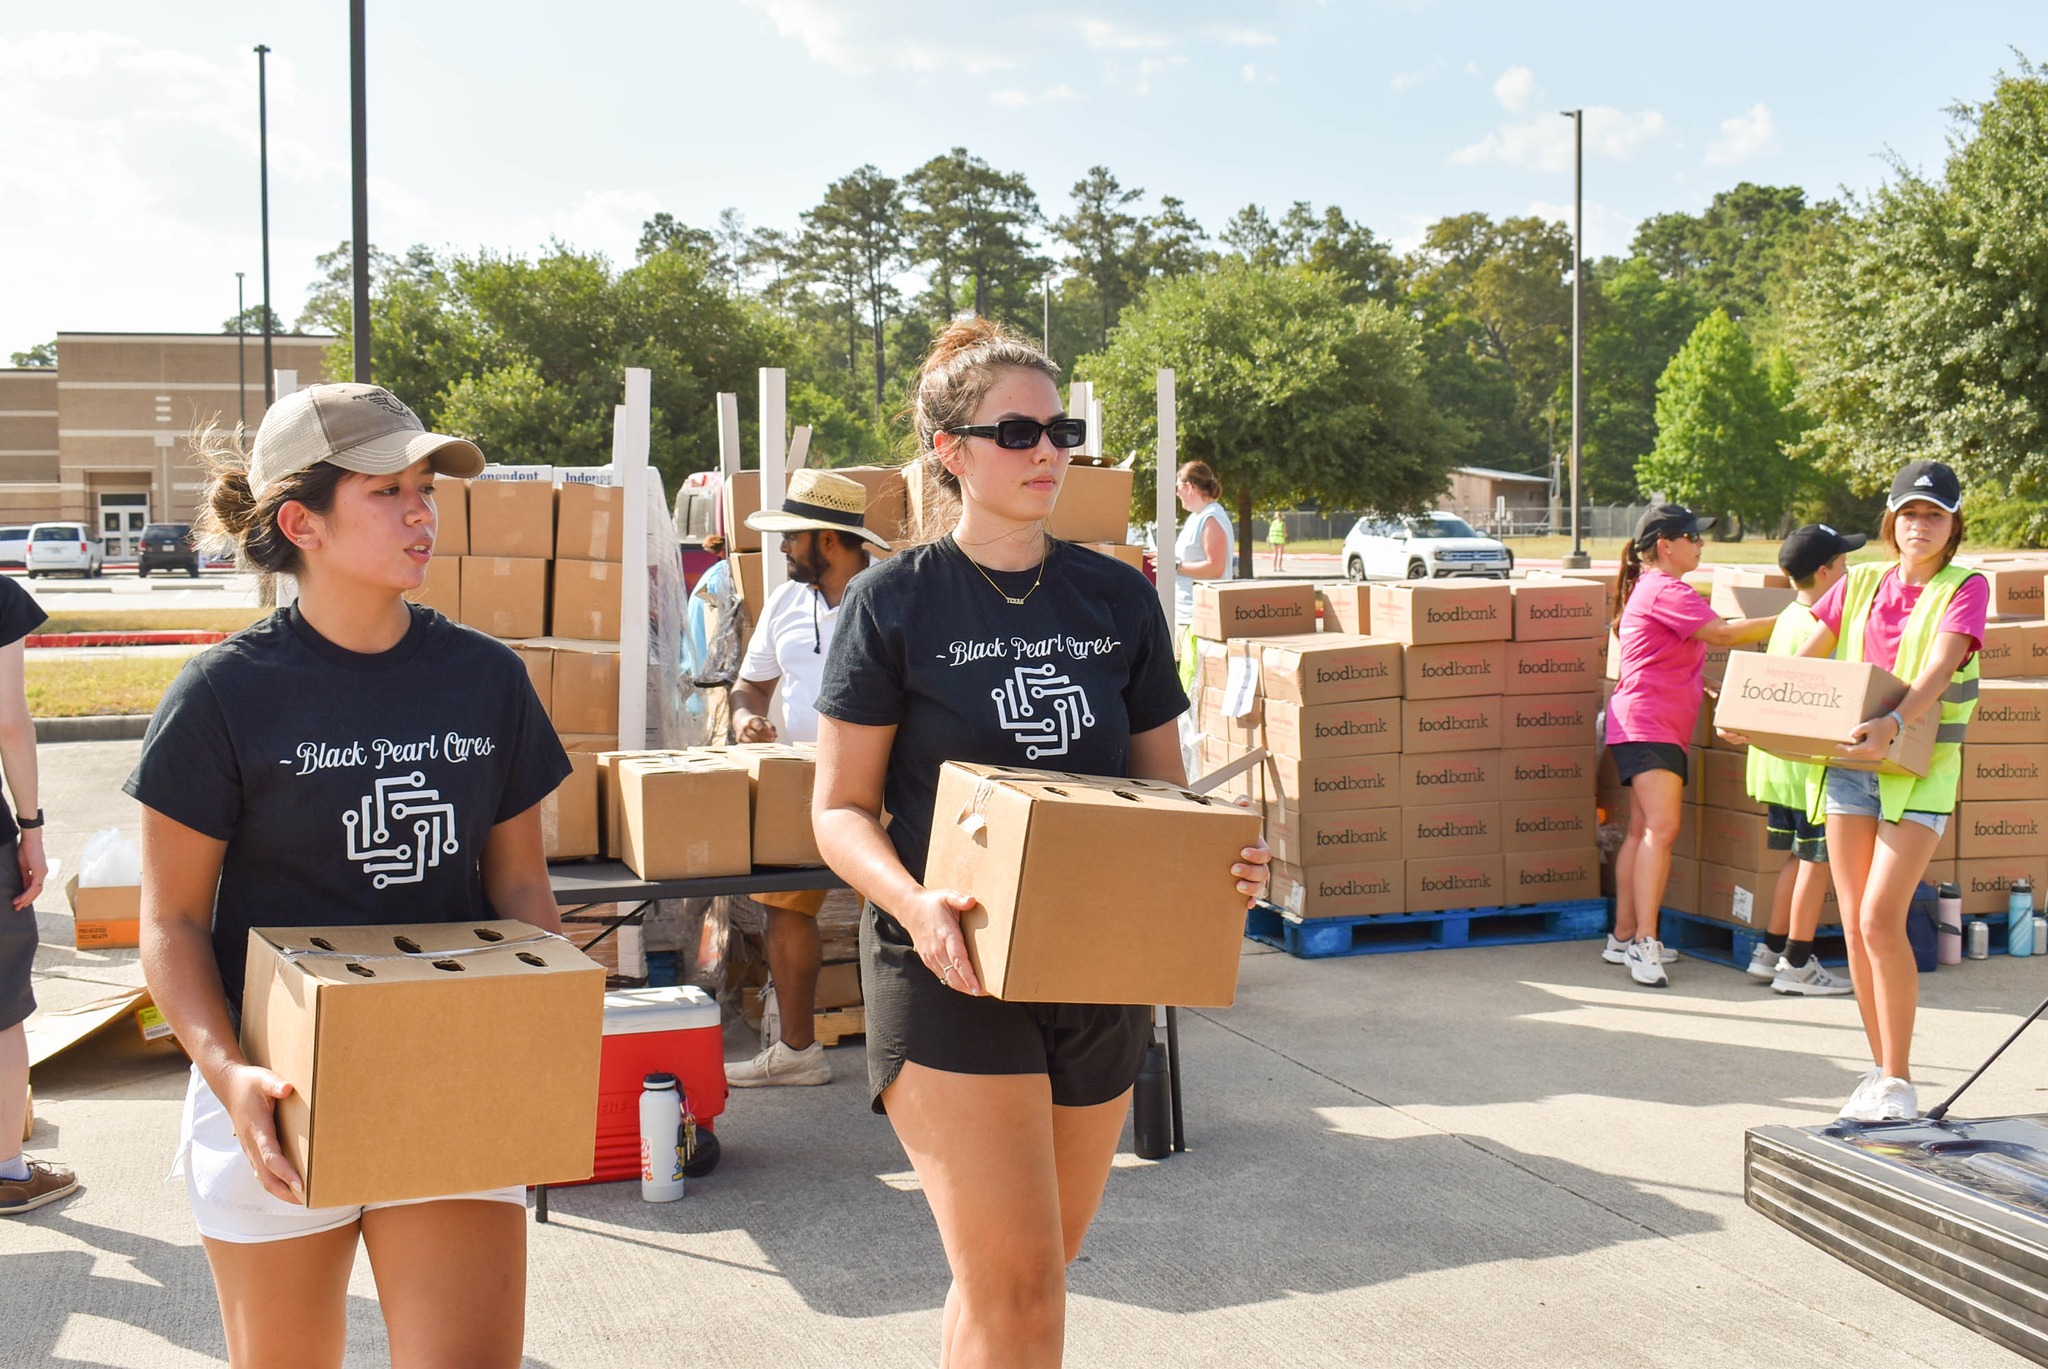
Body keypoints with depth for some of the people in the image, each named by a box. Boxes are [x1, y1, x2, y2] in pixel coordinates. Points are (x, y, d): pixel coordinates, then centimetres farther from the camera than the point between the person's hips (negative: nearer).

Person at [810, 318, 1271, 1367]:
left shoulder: (1118, 599, 7)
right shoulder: (895, 601, -4)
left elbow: (1162, 788, 12)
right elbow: (840, 809, -4)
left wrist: (1224, 856, -9)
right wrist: (912, 901, -24)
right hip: (951, 973, -4)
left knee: (1034, 1265, 16)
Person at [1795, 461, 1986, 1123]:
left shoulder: (1966, 589, -1)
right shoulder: (1860, 584, 11)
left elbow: (1939, 667, -17)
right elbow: (1801, 663, 15)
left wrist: (1894, 724, -35)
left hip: (1920, 771, -4)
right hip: (1849, 764, 5)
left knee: (1882, 919, -16)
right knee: (1855, 923, 5)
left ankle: (1899, 1083, -6)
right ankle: (1882, 1070, 17)